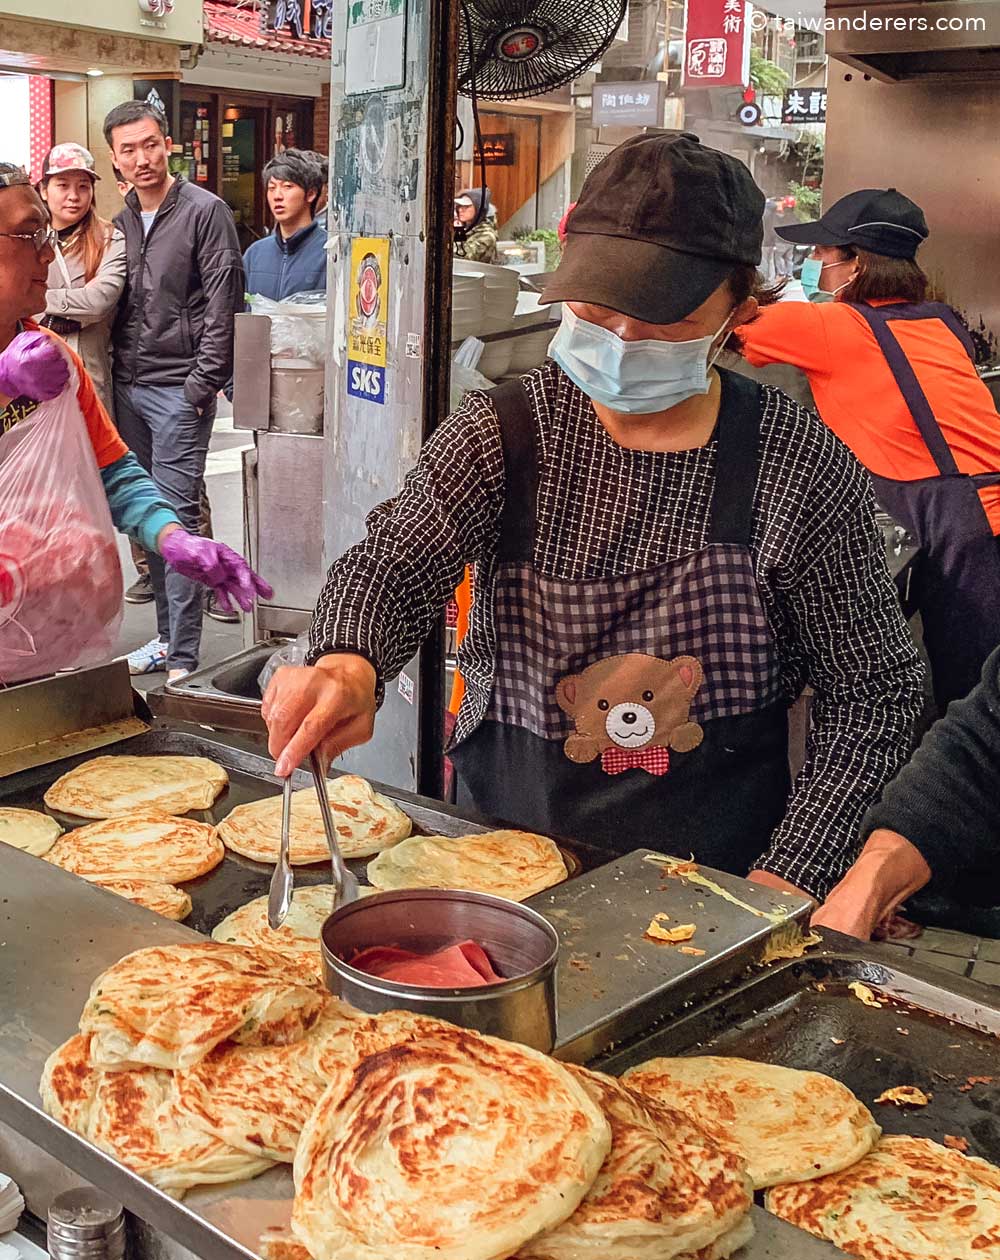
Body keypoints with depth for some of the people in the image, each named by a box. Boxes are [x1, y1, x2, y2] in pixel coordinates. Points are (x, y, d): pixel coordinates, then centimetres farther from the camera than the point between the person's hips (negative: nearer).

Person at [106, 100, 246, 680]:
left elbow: (223, 303, -10)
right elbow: (115, 302, 19)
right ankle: (167, 634, 20)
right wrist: (114, 374, 10)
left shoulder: (206, 210, -5)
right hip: (129, 387, 7)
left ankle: (183, 657, -3)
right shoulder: (121, 220, 14)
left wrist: (204, 381, -14)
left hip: (180, 388, -7)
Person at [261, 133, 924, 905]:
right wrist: (348, 663, -35)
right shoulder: (502, 434, -1)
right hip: (500, 854, 2)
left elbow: (875, 689, -2)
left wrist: (792, 875, -9)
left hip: (718, 878, -1)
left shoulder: (803, 467, -6)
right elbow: (391, 567, -13)